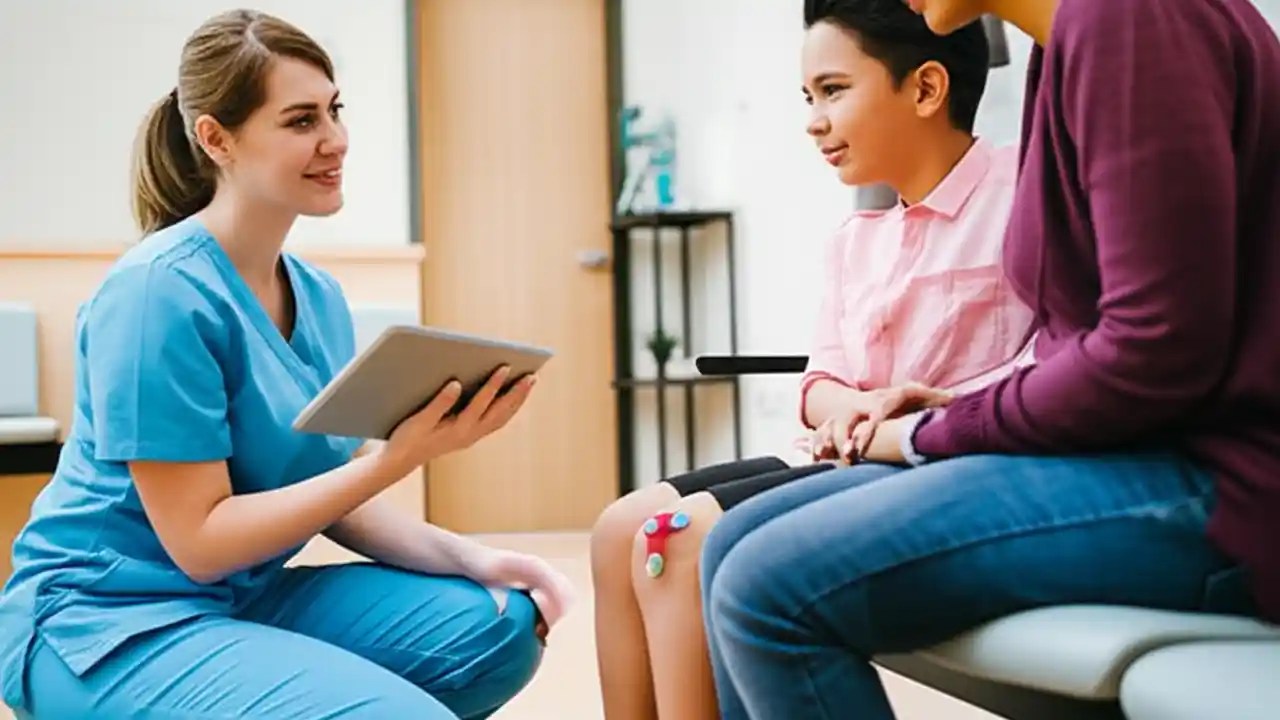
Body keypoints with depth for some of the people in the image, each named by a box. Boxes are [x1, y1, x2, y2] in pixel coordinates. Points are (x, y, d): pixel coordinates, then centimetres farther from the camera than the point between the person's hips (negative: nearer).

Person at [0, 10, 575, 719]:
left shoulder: (317, 295, 5)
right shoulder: (160, 290, -19)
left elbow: (337, 497, 7)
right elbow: (198, 540, -19)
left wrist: (468, 558, -10)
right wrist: (397, 456, -25)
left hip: (247, 599, 8)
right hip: (110, 622, -8)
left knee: (500, 625, -7)